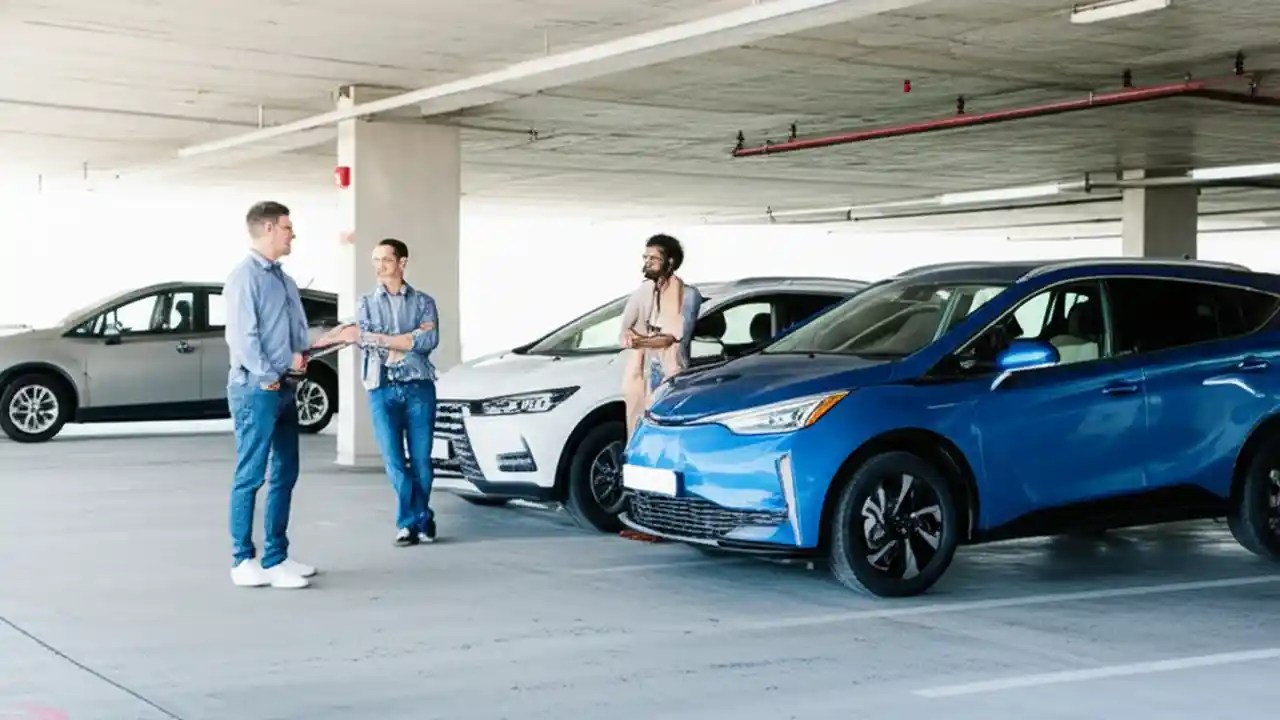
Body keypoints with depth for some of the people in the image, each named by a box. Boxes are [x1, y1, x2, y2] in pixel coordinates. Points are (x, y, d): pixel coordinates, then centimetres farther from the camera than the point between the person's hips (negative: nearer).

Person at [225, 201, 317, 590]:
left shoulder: (285, 281, 17)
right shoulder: (245, 277, -10)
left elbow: (298, 332, 21)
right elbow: (242, 335, -16)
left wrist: (298, 357, 0)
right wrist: (266, 378, -14)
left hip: (285, 388, 9)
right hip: (256, 389, -9)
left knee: (286, 474, 12)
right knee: (250, 476, -6)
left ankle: (276, 557, 20)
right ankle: (243, 561, -2)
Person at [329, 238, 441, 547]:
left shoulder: (423, 301, 9)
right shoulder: (366, 303, 12)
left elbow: (430, 340, -8)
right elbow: (367, 345, -3)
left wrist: (378, 338, -9)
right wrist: (411, 340, -9)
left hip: (419, 388, -1)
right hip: (383, 391, 1)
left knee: (421, 460, 0)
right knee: (394, 462, -4)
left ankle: (411, 522, 15)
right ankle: (419, 521, 6)